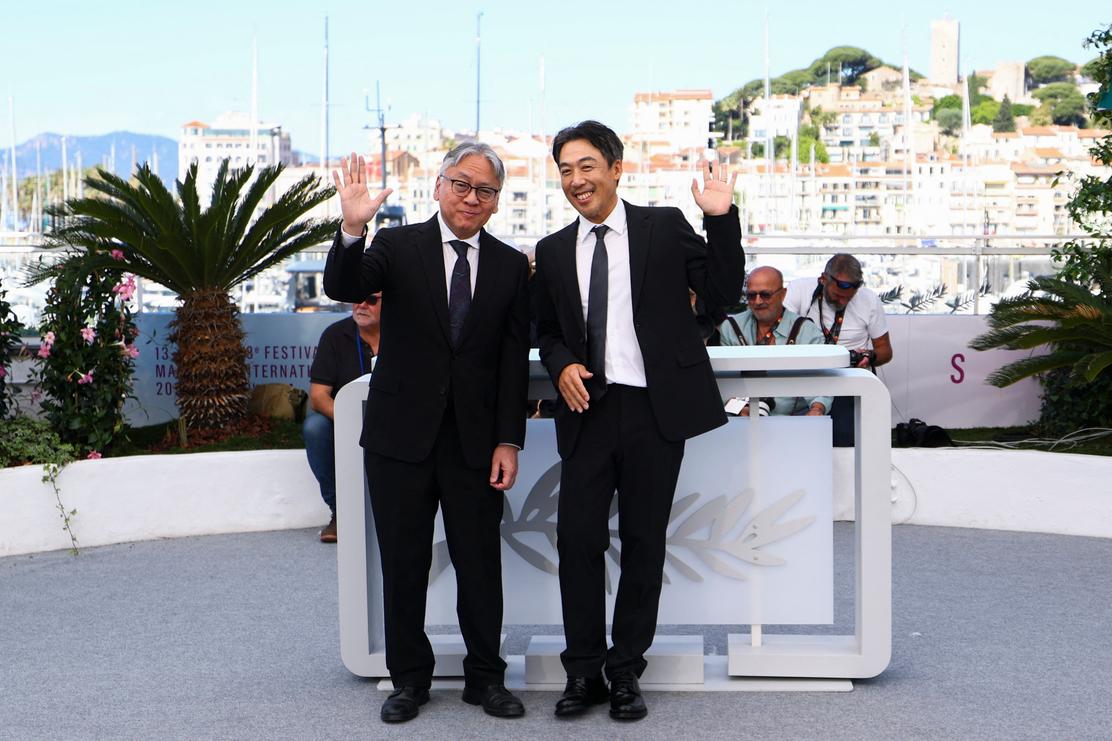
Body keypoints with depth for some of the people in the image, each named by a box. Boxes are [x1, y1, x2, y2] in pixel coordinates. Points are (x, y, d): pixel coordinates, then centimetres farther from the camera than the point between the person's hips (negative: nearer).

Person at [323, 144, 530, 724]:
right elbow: (341, 288, -15)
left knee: (481, 564, 6)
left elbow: (514, 359, 3)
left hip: (475, 441, 1)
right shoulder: (398, 246, 1)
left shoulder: (511, 266, 5)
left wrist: (508, 441, -3)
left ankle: (485, 677, 21)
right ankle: (409, 677, 23)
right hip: (402, 435, -1)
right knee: (403, 565, 9)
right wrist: (352, 229, -34)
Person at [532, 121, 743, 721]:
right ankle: (583, 670, 14)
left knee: (643, 543, 6)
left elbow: (723, 293, -3)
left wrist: (722, 218, -13)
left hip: (654, 407, -2)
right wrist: (561, 366, -2)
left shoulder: (664, 227, 2)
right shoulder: (553, 250, 11)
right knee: (577, 539, -1)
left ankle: (626, 671, 19)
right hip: (588, 408, 2)